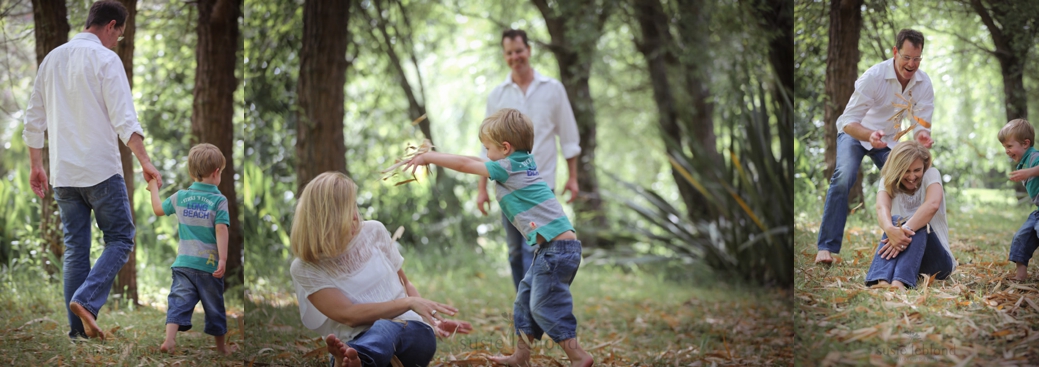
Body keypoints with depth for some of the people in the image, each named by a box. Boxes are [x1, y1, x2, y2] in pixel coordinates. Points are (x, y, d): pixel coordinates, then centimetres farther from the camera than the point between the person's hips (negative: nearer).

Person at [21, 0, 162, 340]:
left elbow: (34, 119, 16)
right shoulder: (105, 59, -7)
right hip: (101, 170, -6)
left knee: (75, 249, 10)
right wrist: (144, 161, -19)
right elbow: (124, 117, -16)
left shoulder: (52, 58, 13)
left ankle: (78, 327, 9)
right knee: (119, 239, 3)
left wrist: (36, 166, 22)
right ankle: (86, 300, -17)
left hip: (63, 174, 6)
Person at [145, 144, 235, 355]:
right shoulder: (219, 200, -10)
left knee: (179, 301, -1)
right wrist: (223, 259, -22)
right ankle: (221, 347, 26)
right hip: (209, 264, -2)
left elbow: (158, 209, 20)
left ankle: (170, 338, -23)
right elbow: (221, 230, -18)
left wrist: (154, 188, 36)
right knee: (214, 306, 12)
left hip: (184, 263, 3)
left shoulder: (180, 197, 4)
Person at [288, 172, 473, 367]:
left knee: (386, 329, -39)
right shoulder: (305, 270, -2)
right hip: (354, 343, 0)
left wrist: (436, 321, 5)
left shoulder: (374, 232, 8)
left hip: (409, 331, 1)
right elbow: (348, 315, -12)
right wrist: (409, 303, -18)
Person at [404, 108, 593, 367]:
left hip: (556, 246, -10)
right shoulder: (525, 163, 17)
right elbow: (475, 163, 28)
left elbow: (465, 165, -2)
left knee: (545, 306, -6)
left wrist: (428, 157, 10)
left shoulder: (509, 168, -9)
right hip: (553, 247, 10)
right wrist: (433, 156, 29)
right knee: (525, 298, 16)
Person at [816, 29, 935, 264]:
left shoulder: (923, 83, -16)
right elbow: (849, 122, -32)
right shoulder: (874, 77, -30)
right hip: (855, 133, -5)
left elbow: (922, 124, -16)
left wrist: (922, 136, -41)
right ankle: (826, 247, -28)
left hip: (888, 140, 5)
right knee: (844, 177, -28)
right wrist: (870, 136, -53)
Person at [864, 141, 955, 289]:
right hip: (900, 255, 2)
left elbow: (932, 205, -29)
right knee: (895, 220, -27)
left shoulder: (931, 175, -6)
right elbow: (881, 208, -23)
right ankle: (882, 281, -52)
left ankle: (900, 282, -53)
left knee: (917, 225, -30)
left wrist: (906, 230, -44)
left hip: (936, 260, -2)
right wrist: (890, 229, -47)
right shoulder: (888, 181, 0)